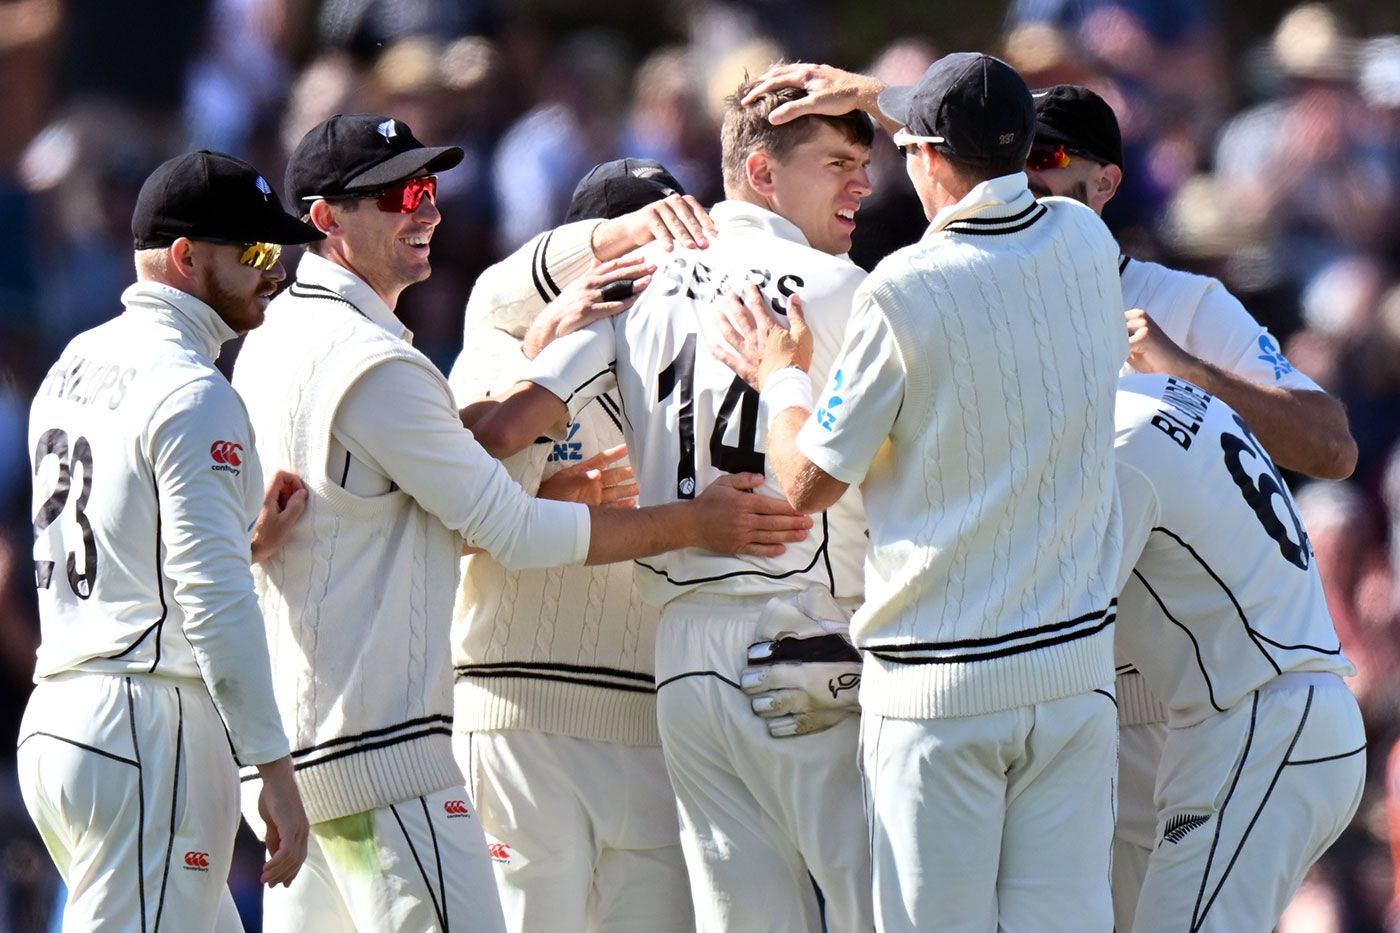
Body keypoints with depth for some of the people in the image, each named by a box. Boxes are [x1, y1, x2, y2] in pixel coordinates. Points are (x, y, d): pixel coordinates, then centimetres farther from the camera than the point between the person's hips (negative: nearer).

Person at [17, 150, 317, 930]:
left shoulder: (75, 367, 17)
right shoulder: (192, 394, -11)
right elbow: (212, 602, -18)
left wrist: (250, 546, 13)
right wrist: (275, 769, -18)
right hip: (153, 722, -9)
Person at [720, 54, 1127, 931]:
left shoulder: (907, 290, -12)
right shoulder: (1086, 245, 3)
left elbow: (811, 482, -4)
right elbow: (1000, 154, 29)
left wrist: (783, 379, 14)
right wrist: (875, 96, 34)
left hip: (935, 686, -4)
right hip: (1075, 665, 4)